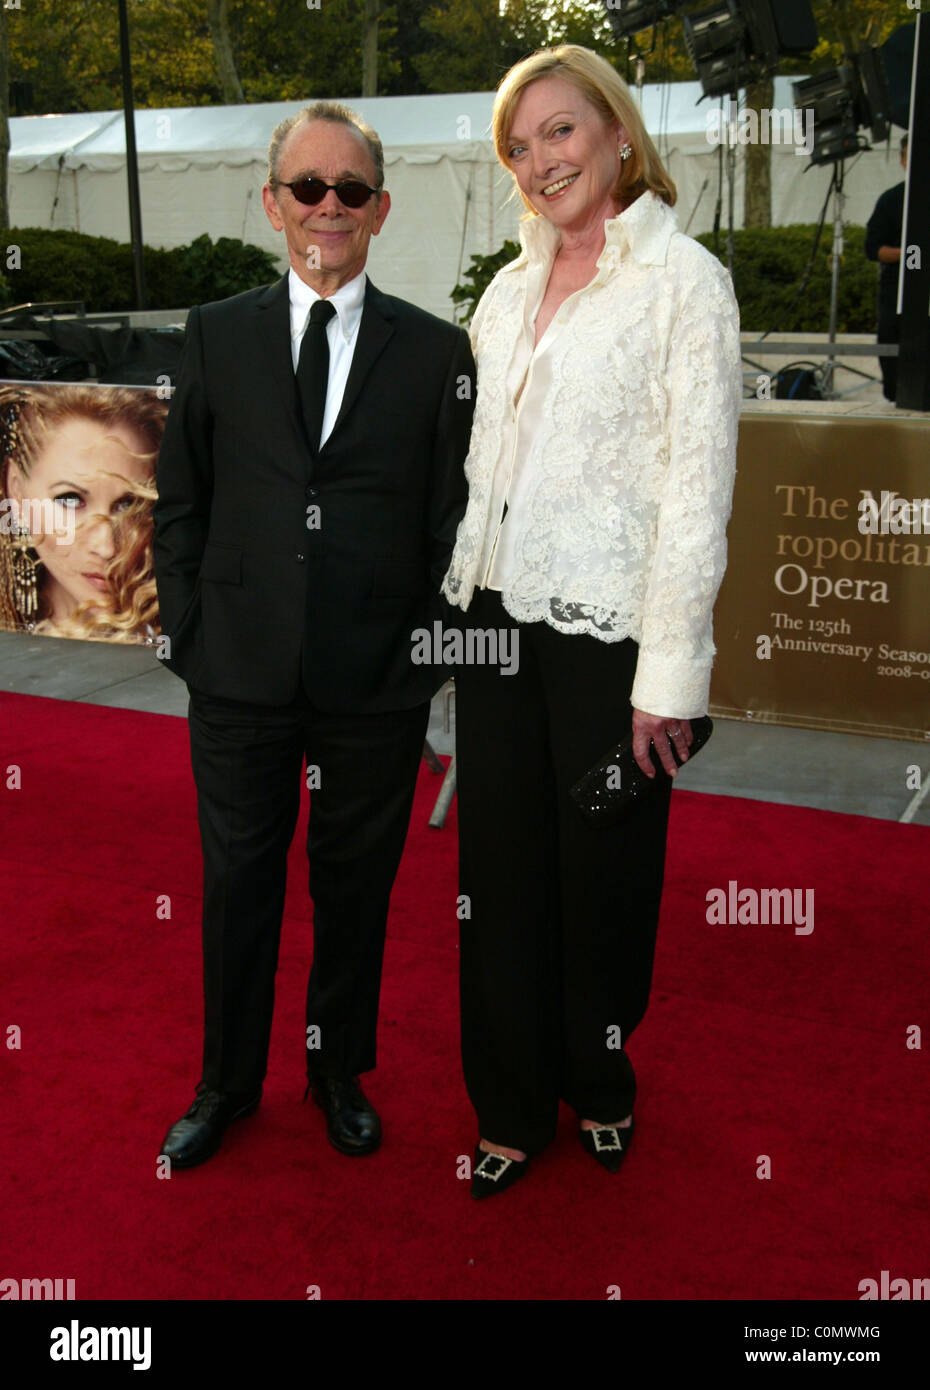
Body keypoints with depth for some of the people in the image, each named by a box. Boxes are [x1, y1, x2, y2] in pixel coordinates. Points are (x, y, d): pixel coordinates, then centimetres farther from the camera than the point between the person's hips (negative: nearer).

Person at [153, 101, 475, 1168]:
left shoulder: (437, 352, 2)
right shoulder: (216, 335, 5)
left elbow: (452, 519, 3)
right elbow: (179, 502, 7)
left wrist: (426, 654, -2)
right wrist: (190, 635, 1)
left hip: (376, 683, 0)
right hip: (239, 678, 1)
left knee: (356, 888, 14)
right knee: (236, 882, 13)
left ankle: (340, 1071, 37)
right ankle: (227, 1082, 34)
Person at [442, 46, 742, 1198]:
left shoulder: (683, 278, -6)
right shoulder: (509, 289, 12)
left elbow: (698, 488, -11)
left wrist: (670, 674, -14)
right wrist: (460, 603, 10)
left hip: (608, 629, -5)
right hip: (497, 619, 5)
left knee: (602, 877, 10)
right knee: (499, 877, 11)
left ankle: (598, 1083, 35)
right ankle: (512, 1109, 29)